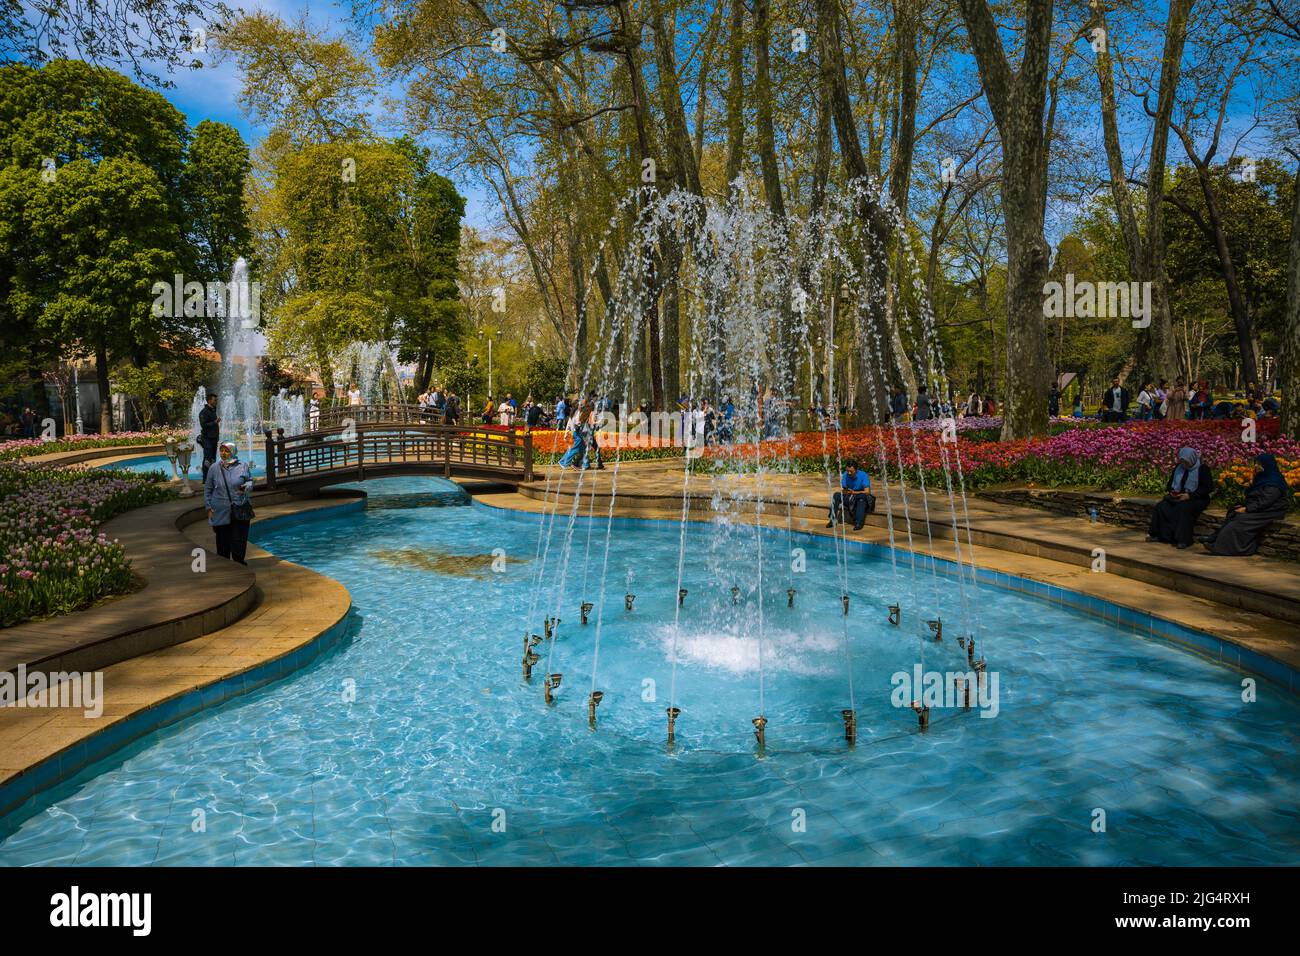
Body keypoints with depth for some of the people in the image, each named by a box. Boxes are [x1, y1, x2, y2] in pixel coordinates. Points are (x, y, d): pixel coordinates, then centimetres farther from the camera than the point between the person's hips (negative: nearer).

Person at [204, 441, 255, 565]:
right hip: (221, 512, 0)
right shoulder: (214, 468, 3)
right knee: (223, 541, 4)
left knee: (239, 540, 1)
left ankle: (239, 563, 15)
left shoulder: (243, 466, 1)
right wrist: (209, 507, 3)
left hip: (240, 511, 0)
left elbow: (250, 481, 9)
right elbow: (207, 489, 9)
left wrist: (246, 487, -15)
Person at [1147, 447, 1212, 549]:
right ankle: (1158, 535, -20)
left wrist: (1190, 495, -21)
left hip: (1196, 499, -6)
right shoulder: (1178, 467, 11)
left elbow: (1208, 488, -12)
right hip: (1177, 497, 6)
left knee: (1183, 508, -37)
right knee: (1161, 507, -21)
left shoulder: (1202, 468, -6)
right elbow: (1170, 482, 22)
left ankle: (1183, 540, -34)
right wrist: (1169, 491, -1)